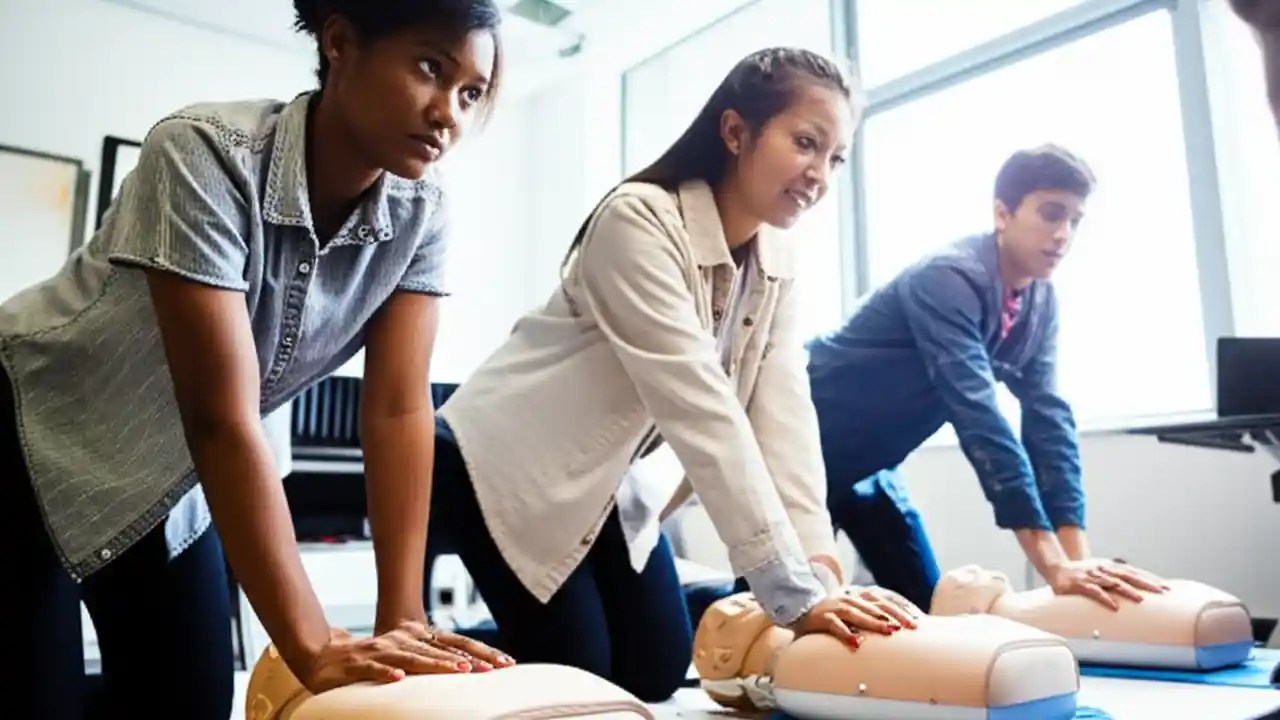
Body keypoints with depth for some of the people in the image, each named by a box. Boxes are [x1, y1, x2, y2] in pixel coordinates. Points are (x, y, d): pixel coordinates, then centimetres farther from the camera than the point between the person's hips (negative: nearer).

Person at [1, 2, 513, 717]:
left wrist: (403, 622, -25)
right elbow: (222, 420, -35)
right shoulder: (207, 154, -32)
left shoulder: (421, 212, -16)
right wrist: (314, 649, -37)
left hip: (167, 474, 5)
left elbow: (399, 409, -18)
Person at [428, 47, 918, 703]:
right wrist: (795, 592, -36)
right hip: (507, 466, -7)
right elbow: (700, 407, -35)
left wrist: (822, 572, -24)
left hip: (615, 481, 7)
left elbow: (782, 415, -13)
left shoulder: (778, 266, -4)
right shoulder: (639, 222, -28)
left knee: (658, 670, 8)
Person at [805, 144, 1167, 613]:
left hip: (870, 461, 8)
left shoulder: (1041, 302, -3)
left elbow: (1048, 418, -8)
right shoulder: (949, 279, -29)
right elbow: (979, 416, -37)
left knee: (926, 605, 8)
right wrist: (1053, 564, -40)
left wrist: (1078, 556, -18)